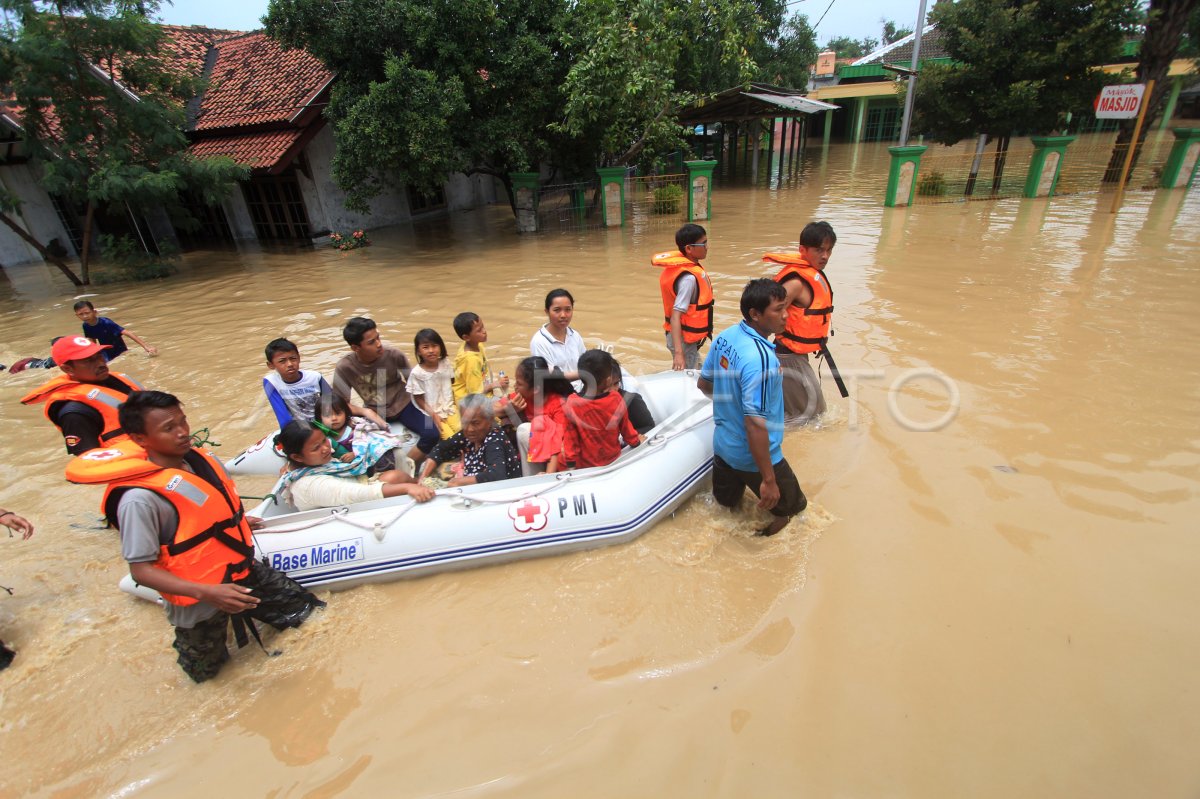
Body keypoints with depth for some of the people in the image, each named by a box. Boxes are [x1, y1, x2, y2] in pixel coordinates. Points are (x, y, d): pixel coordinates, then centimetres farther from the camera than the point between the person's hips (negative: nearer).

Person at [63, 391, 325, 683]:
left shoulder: (203, 459, -8)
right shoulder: (140, 498, -27)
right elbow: (141, 569, -23)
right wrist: (208, 592, -32)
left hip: (244, 571, 5)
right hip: (199, 602, -5)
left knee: (301, 607, 13)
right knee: (204, 672, 14)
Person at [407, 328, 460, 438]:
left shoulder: (445, 363, -4)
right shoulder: (417, 373, -16)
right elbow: (418, 398, -9)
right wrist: (433, 415, -15)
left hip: (449, 408, 4)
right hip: (431, 413, -4)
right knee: (450, 437, -15)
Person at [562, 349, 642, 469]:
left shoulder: (571, 404, -25)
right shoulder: (616, 399, -19)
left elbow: (570, 438, -14)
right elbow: (626, 428, -2)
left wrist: (571, 465, -2)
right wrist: (636, 441, 18)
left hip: (585, 465, -2)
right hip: (614, 459, 2)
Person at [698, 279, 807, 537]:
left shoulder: (724, 337, -6)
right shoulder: (761, 358, -31)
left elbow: (703, 384, 8)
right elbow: (755, 425, -31)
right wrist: (768, 480, -24)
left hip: (722, 445, 8)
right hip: (754, 457, -8)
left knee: (725, 505, 28)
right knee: (794, 506, 16)